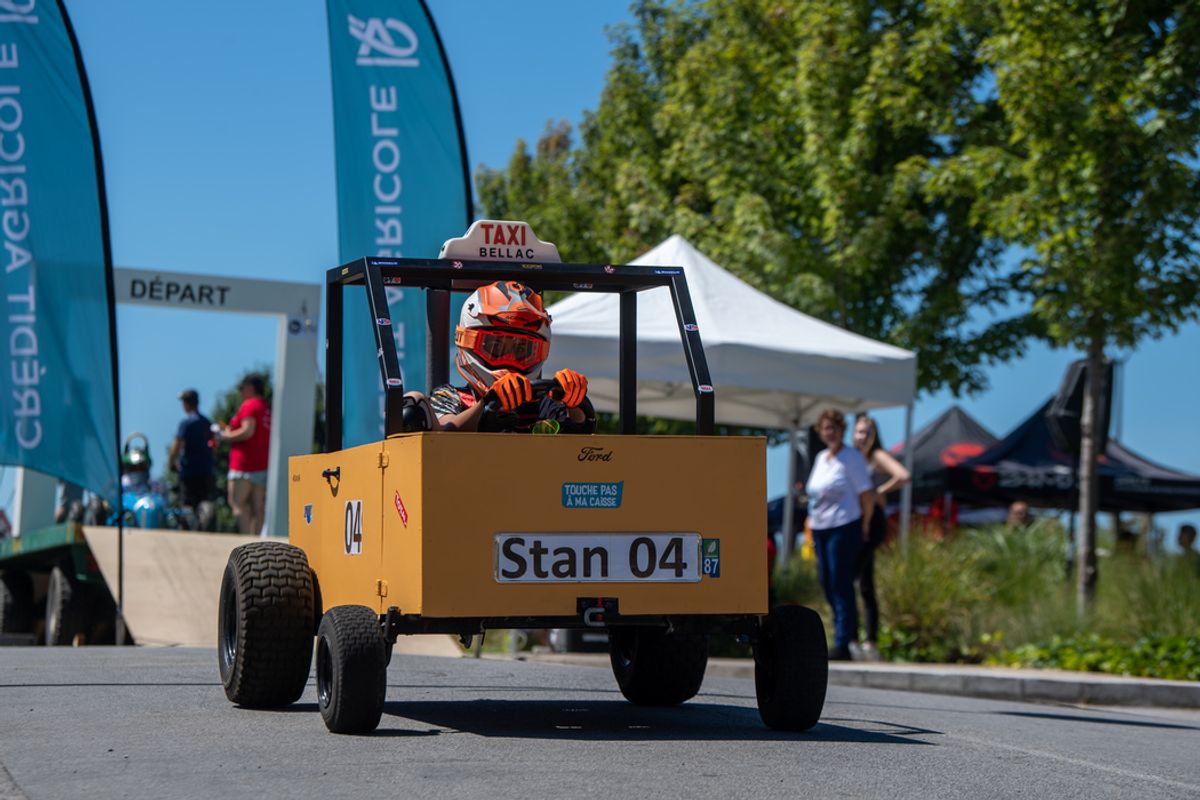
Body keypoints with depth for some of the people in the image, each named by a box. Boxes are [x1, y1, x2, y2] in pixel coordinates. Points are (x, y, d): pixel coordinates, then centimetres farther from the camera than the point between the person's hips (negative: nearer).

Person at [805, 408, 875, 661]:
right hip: (819, 529, 8)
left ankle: (843, 643, -11)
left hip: (844, 527, -8)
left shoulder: (851, 457, -6)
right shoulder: (820, 458, 17)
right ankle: (849, 630, 20)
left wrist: (864, 525, -3)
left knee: (841, 584, -11)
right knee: (827, 583, 8)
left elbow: (866, 493, -7)